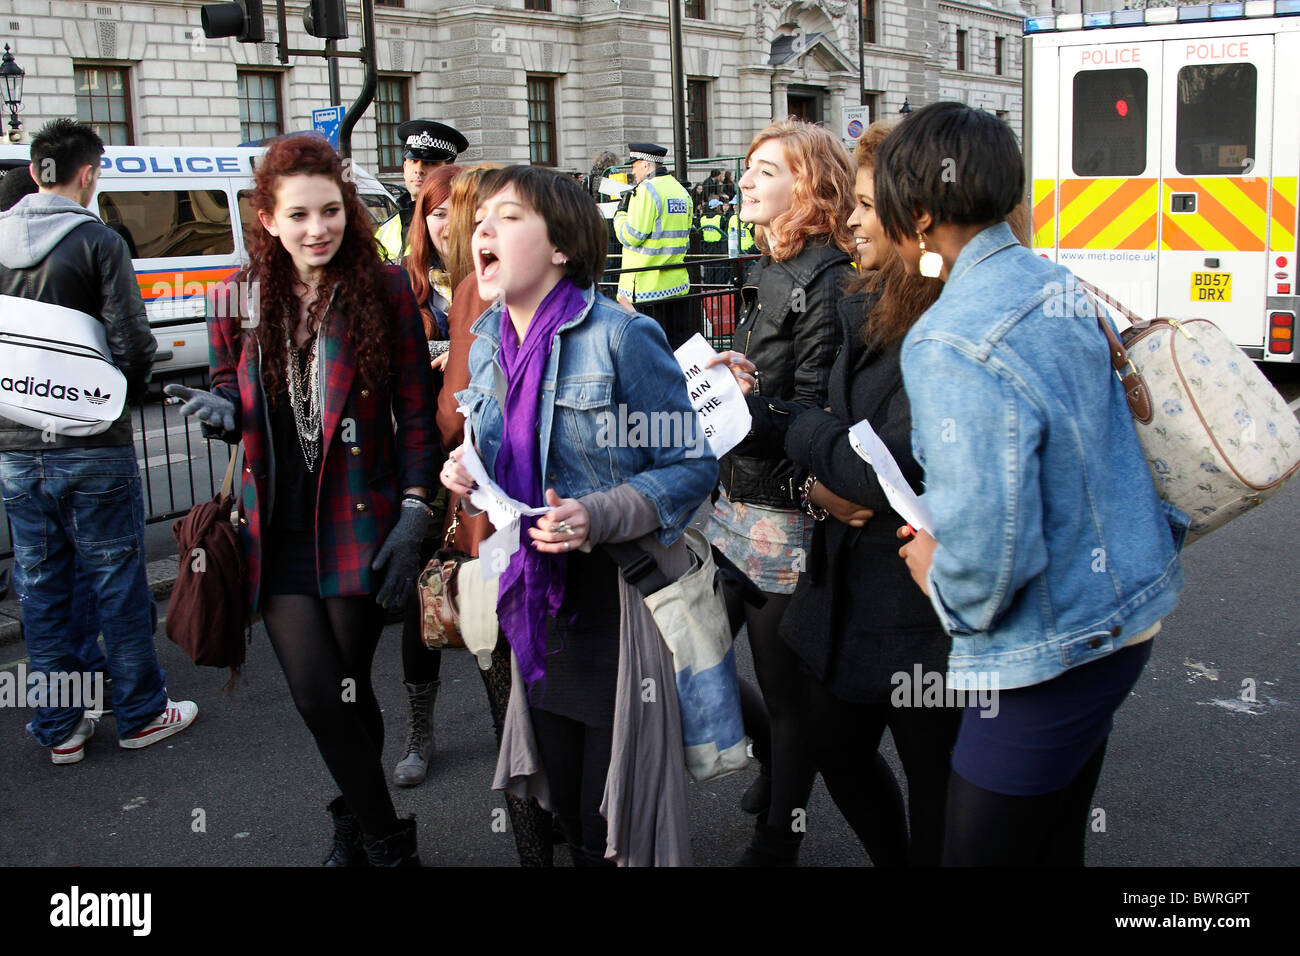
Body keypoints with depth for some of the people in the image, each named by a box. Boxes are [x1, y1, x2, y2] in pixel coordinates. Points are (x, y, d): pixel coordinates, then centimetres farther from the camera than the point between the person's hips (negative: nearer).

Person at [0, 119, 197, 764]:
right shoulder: (97, 241, -10)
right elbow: (132, 342, -14)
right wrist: (125, 392, 4)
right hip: (91, 446, -5)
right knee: (116, 582, 6)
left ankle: (60, 728, 21)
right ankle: (141, 714, 17)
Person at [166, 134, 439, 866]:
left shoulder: (385, 288, -3)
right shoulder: (238, 299, 4)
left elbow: (416, 412, -2)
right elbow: (233, 401, 16)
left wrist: (414, 513, -9)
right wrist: (222, 411, -8)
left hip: (360, 524, -2)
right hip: (276, 531, 2)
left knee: (349, 690, 5)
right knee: (319, 697, -3)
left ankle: (357, 831, 31)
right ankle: (388, 844, 19)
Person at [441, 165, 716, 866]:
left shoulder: (620, 337, -17)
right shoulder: (487, 341, 5)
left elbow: (694, 465, -14)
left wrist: (600, 517, -28)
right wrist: (468, 471, -3)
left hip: (618, 597, -6)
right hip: (535, 598, 7)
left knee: (612, 829, 4)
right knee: (562, 805, 19)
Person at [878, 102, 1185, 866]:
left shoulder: (950, 344, -25)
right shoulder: (1062, 287, 3)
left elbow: (990, 547, -28)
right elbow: (1121, 424, 13)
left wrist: (939, 573, -9)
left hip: (1054, 651, -9)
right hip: (1132, 610, 9)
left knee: (984, 849, 7)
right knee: (1053, 845, 24)